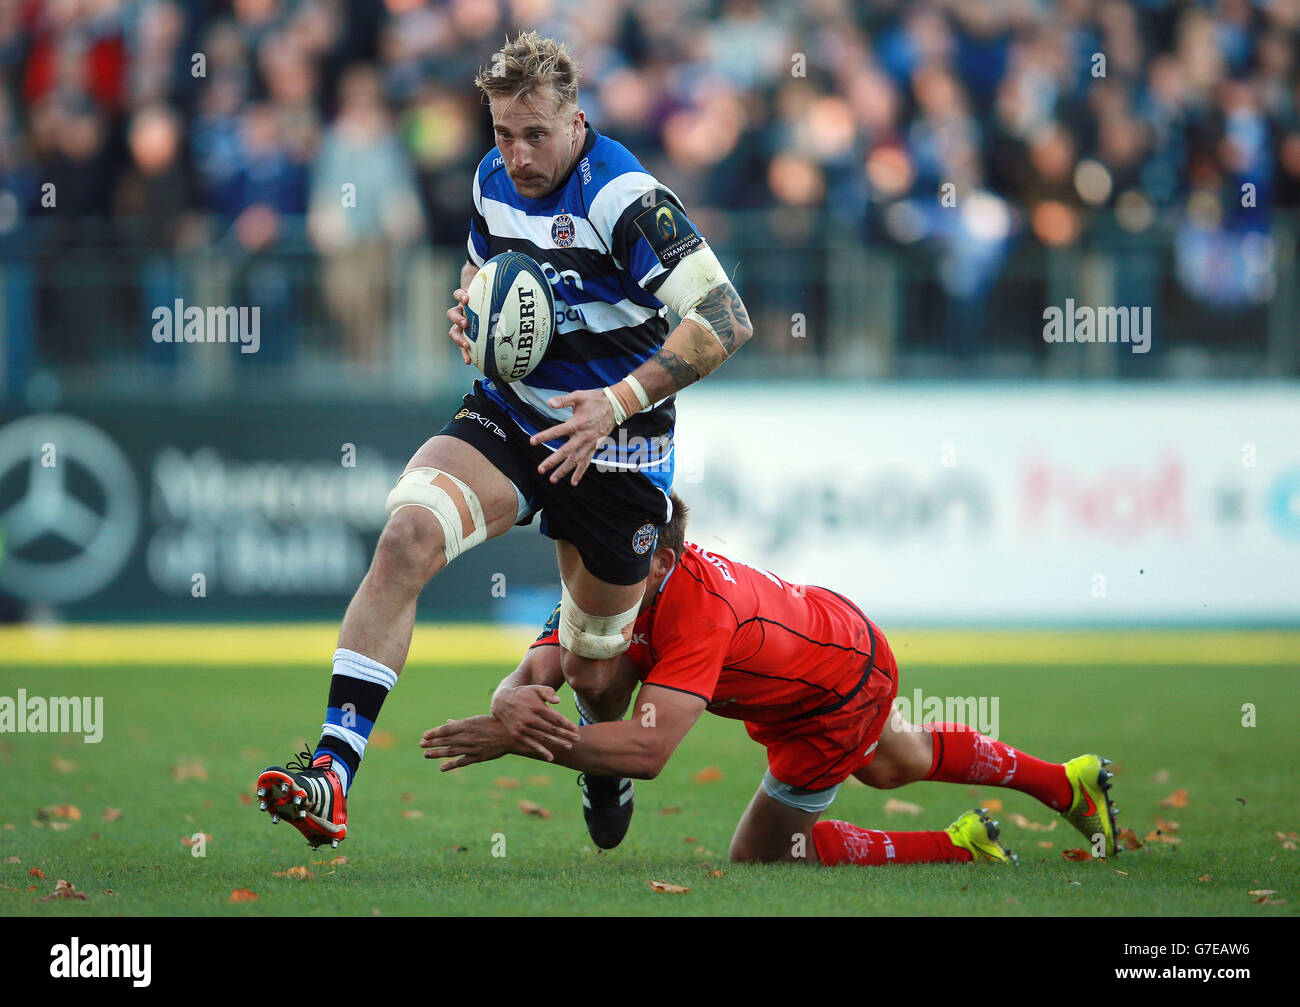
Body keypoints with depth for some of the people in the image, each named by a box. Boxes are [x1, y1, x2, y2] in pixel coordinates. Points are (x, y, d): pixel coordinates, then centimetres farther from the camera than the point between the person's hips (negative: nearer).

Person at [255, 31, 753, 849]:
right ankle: (333, 769, -34)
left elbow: (727, 320, -23)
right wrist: (469, 310, 1)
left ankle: (609, 774, 48)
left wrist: (621, 401, -29)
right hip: (506, 417, 4)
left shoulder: (625, 198, -19)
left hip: (613, 449, -4)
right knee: (408, 536, -26)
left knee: (593, 669, 8)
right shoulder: (494, 182, 2)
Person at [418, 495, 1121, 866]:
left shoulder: (700, 609, -45)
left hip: (843, 692, -8)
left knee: (759, 854, 1)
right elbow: (535, 673, -31)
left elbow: (647, 749, -55)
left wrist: (515, 740, -63)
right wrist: (515, 702, -57)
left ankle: (960, 847, 11)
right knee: (898, 763, 34)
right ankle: (1069, 783, 56)